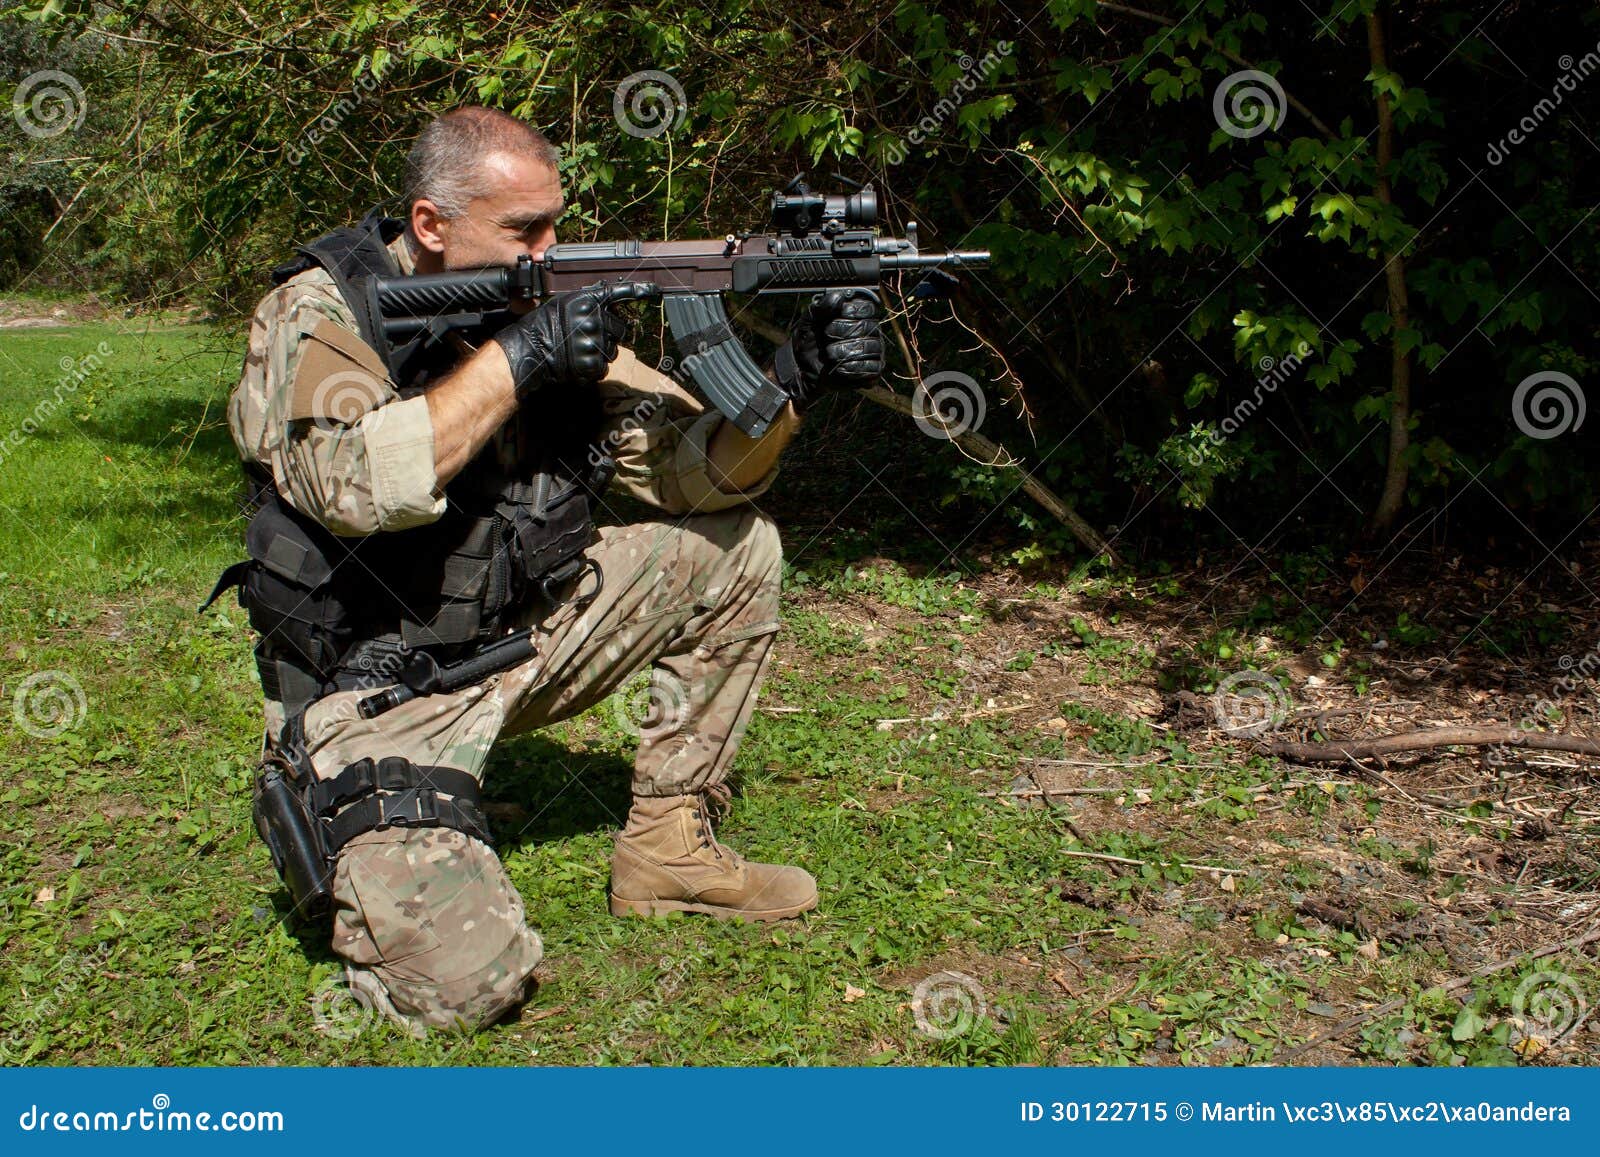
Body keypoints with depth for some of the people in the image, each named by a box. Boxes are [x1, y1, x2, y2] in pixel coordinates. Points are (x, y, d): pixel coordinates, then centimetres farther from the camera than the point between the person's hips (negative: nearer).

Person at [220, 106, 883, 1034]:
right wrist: (514, 357, -26)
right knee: (464, 982, -22)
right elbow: (363, 487, -34)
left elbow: (695, 472, -2)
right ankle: (350, 841, 12)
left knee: (738, 549, -2)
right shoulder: (320, 316, -13)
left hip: (523, 638, 6)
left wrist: (793, 384, -19)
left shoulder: (562, 306, 2)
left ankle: (671, 844, 7)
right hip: (378, 688, -6)